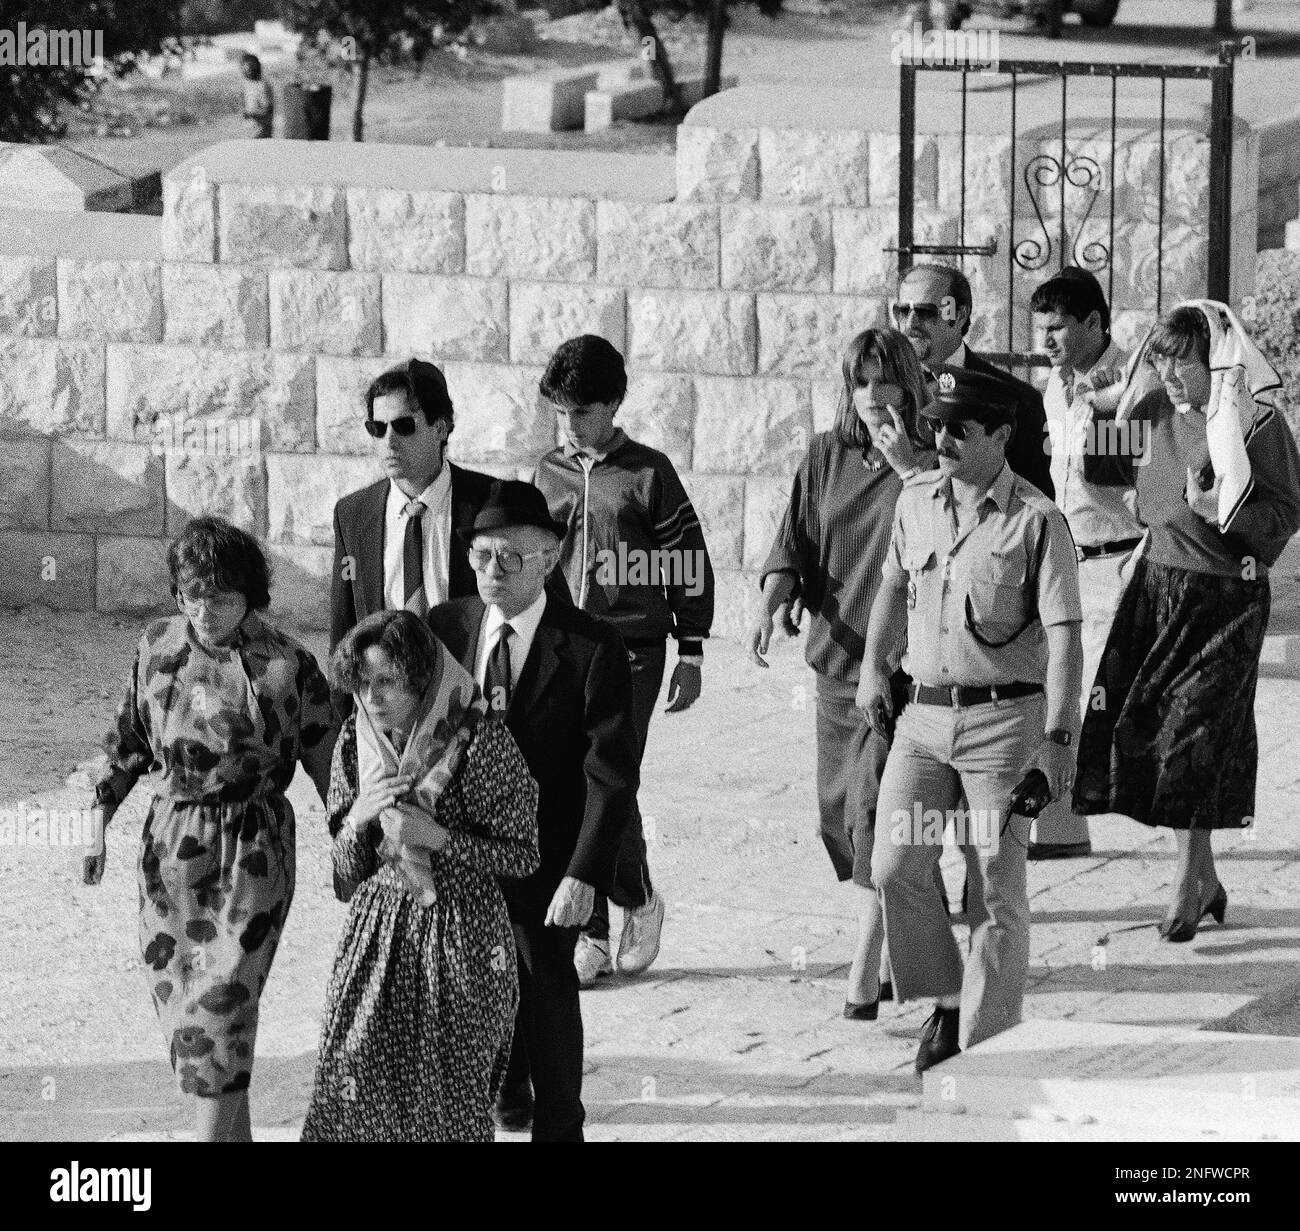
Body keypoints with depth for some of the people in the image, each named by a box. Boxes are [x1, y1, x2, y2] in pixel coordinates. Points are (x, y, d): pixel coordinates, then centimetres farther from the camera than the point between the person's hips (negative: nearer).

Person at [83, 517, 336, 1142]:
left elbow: (328, 762, -3)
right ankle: (235, 1136, 22)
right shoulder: (158, 645, 2)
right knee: (177, 1003, 8)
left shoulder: (285, 665, -11)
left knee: (218, 1011, -12)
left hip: (252, 855, -5)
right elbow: (129, 741, 15)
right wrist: (96, 821, 13)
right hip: (169, 845, 5)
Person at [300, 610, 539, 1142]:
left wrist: (438, 839, -20)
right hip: (377, 930, 4)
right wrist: (358, 819, -14)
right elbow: (347, 878, 7)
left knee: (448, 1102, 1)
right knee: (351, 1087, -5)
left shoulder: (480, 743, -15)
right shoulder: (357, 740, 1)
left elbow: (523, 856, -9)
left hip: (458, 935, -4)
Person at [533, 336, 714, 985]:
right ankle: (590, 936, 8)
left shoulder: (647, 473, -1)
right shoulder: (548, 474, 10)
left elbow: (691, 562, 4)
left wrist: (691, 652, 2)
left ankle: (638, 899, 13)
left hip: (630, 651, -4)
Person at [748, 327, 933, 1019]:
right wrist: (773, 600, -13)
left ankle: (865, 974, -11)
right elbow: (794, 540, 4)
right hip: (837, 652, 5)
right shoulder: (826, 457, 9)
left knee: (877, 805, -12)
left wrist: (908, 465, -22)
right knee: (839, 811, 10)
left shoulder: (934, 461, -4)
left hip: (906, 660, -5)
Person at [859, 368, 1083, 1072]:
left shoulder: (1035, 520, -11)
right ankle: (946, 1002, 16)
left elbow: (1063, 632, -13)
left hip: (1005, 716, -5)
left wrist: (1058, 735, -18)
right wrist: (871, 667, 18)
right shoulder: (916, 500, 7)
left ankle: (986, 1041, 6)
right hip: (924, 713, 5)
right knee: (895, 868, -2)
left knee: (999, 888, -1)